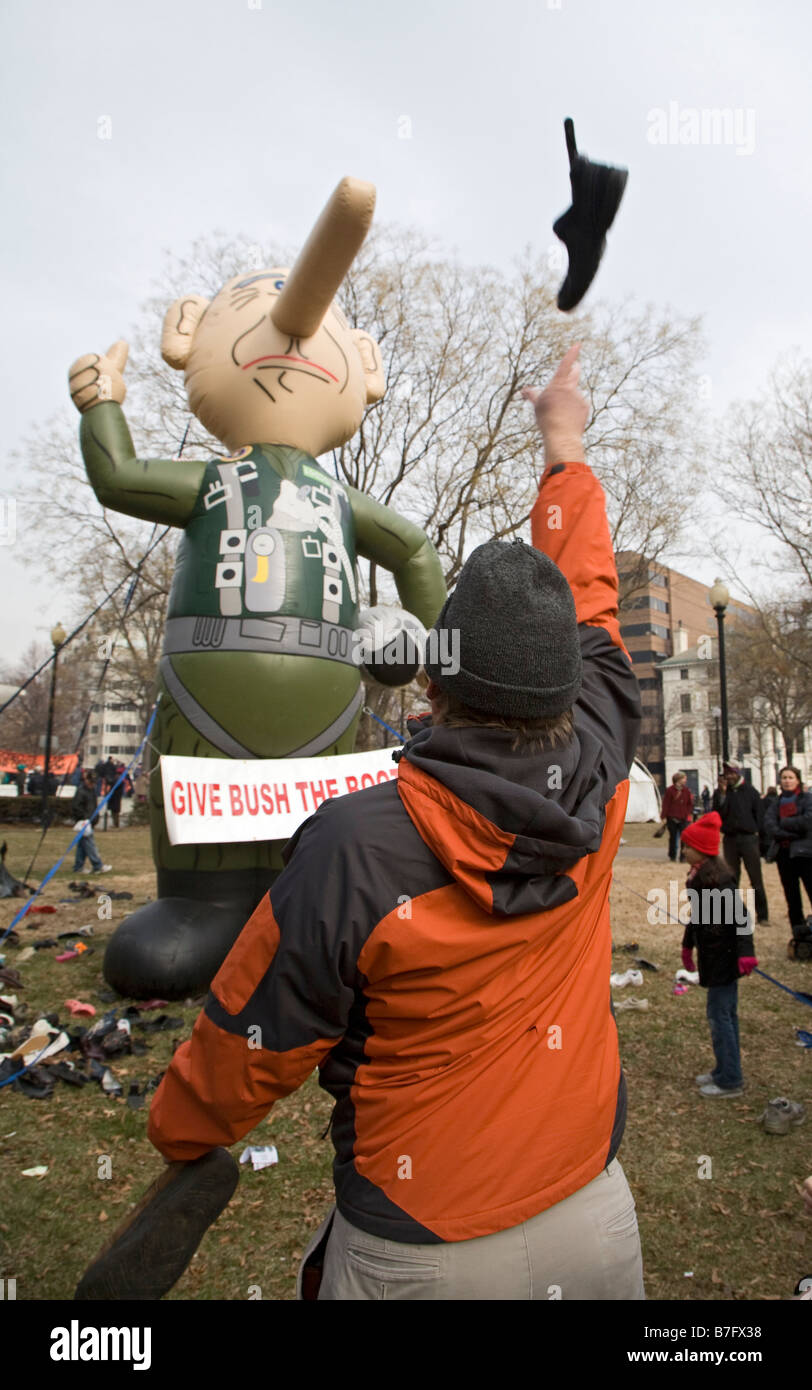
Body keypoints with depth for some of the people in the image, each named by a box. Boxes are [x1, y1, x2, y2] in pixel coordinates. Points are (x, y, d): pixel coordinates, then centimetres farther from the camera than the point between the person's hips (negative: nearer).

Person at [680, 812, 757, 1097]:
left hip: (724, 955, -9)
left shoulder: (718, 877, -22)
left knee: (719, 1015, -1)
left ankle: (730, 1081, 10)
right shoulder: (699, 874, 7)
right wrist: (688, 944, 28)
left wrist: (745, 952, -27)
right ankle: (725, 1071, 29)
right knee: (726, 1014, 18)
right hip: (713, 955, 9)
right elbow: (697, 914, 19)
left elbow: (740, 915, -24)